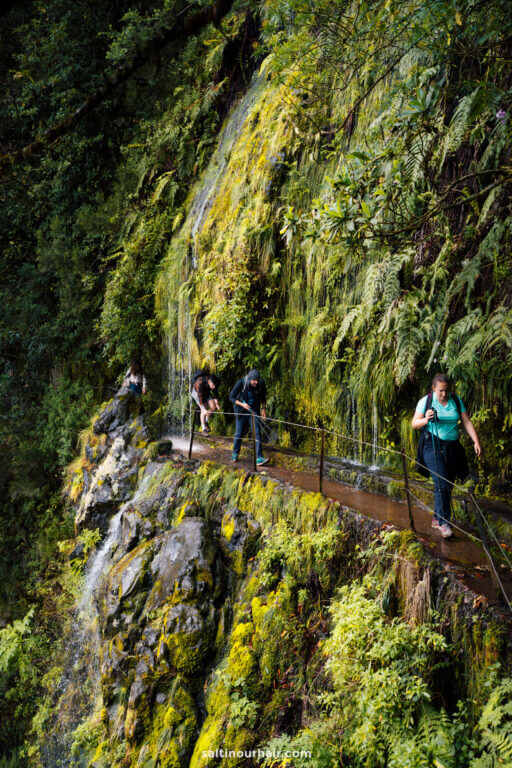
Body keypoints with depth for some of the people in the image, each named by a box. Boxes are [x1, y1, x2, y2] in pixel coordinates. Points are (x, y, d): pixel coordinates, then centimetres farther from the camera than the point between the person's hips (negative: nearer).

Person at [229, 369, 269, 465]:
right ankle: (235, 454, 29)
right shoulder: (241, 383, -20)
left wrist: (263, 408, -1)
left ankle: (259, 458, -14)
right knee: (239, 433, 7)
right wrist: (242, 404, -21)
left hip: (254, 411, 1)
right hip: (242, 412, -1)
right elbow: (231, 397, -11)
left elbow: (263, 397, 8)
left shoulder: (261, 384, -12)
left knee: (257, 432, -11)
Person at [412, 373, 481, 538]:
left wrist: (476, 442, -8)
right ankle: (443, 522, -8)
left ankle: (437, 519, 22)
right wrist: (426, 420, -22)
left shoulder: (456, 401, 5)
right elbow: (414, 423, -1)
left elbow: (467, 422, 3)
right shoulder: (425, 401, -4)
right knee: (441, 484, -14)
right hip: (433, 446, -4)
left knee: (448, 485, 8)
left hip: (452, 447, 4)